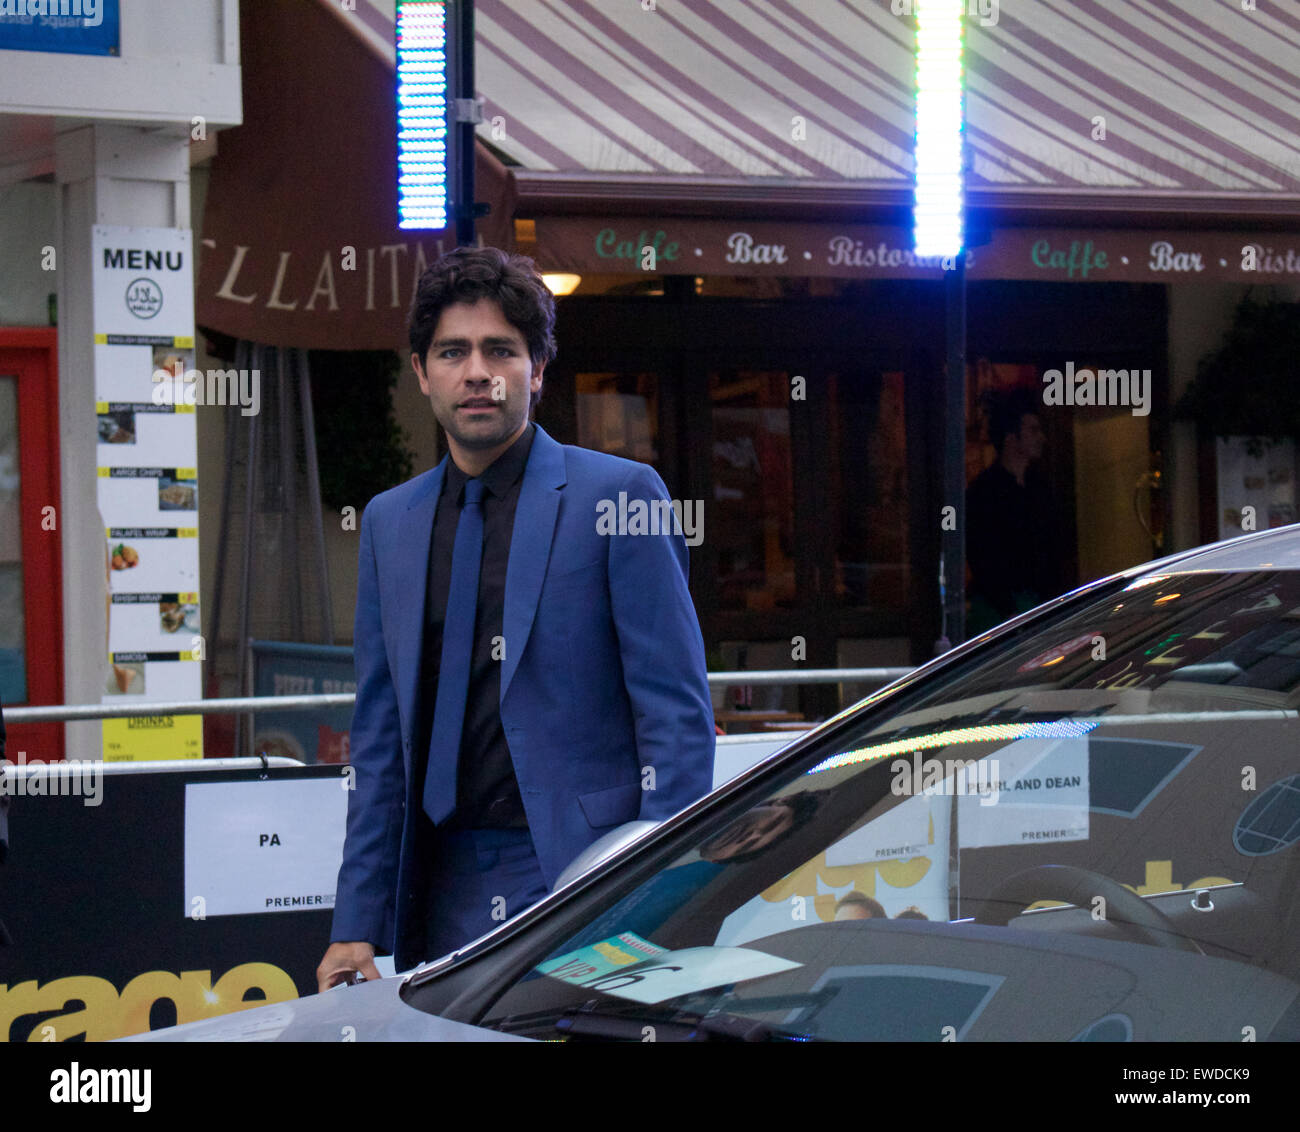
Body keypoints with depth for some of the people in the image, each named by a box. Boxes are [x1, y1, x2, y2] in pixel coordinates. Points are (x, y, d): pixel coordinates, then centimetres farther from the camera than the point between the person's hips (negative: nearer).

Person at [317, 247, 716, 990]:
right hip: (448, 895, 4)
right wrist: (357, 926, 10)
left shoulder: (619, 496, -1)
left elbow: (678, 714, -4)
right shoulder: (390, 522, 14)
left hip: (585, 879, -4)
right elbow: (381, 740, 16)